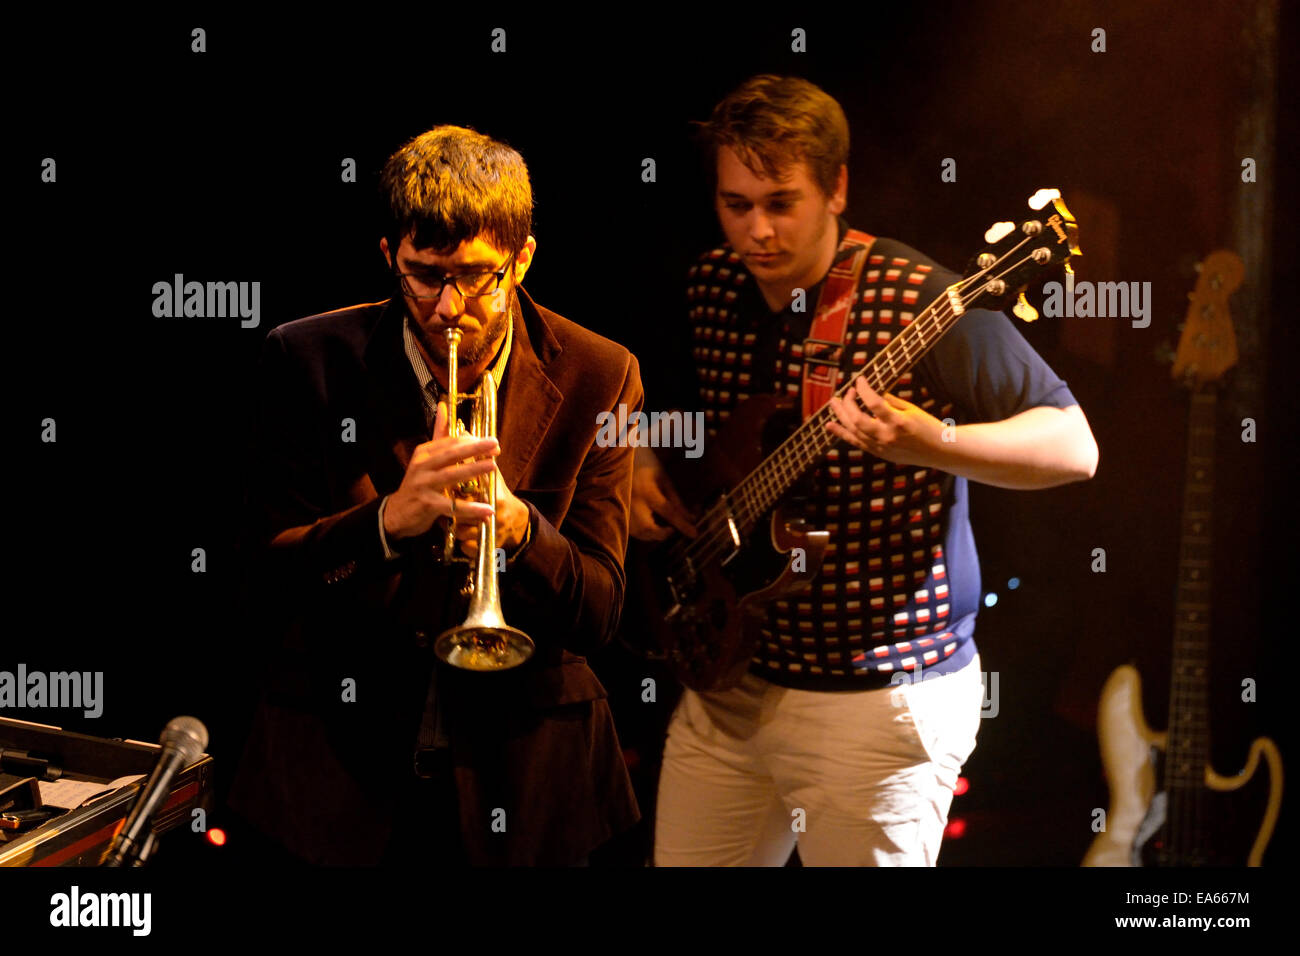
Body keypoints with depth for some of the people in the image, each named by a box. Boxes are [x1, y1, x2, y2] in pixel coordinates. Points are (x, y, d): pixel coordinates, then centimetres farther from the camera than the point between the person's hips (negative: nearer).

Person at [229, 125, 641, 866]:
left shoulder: (594, 378, -5)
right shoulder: (308, 360, -5)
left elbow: (599, 615, -7)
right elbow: (274, 582, -11)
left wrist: (519, 530, -27)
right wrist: (390, 520, -28)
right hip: (342, 773, 0)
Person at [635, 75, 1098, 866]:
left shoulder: (919, 303, -15)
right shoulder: (708, 291, 4)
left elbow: (1074, 447, -17)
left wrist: (928, 444, -32)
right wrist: (643, 468, 3)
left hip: (882, 702, -6)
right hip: (728, 678, 6)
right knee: (686, 858, 14)